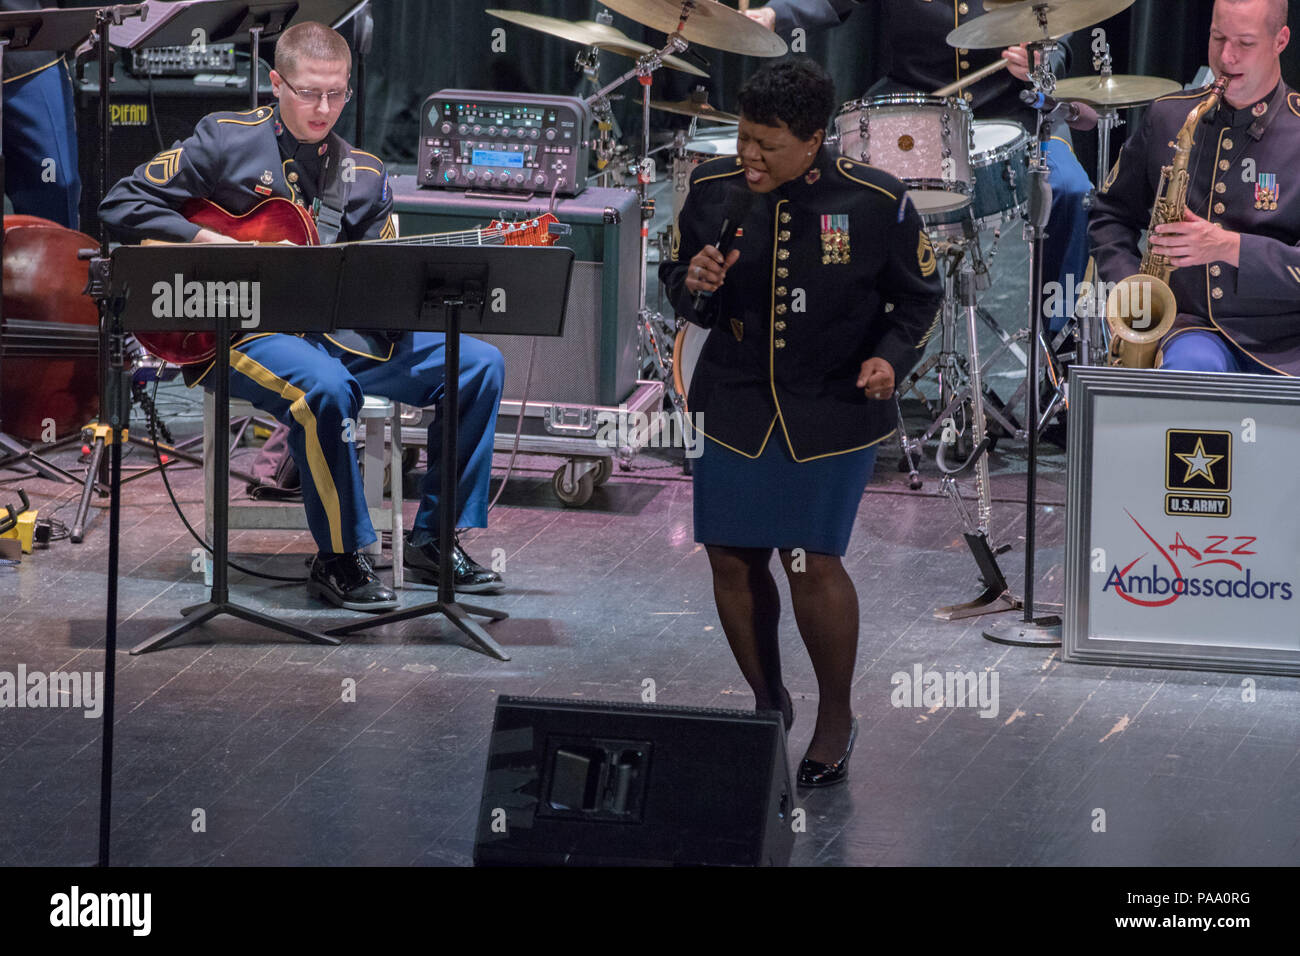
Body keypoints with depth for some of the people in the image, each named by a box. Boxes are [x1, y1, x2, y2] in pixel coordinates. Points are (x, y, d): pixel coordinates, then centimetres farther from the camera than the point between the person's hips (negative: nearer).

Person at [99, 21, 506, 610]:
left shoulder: (365, 174, 14)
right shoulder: (225, 141, 1)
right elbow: (123, 205, -3)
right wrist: (216, 246, -13)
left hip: (340, 331, 6)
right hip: (247, 332, -6)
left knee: (478, 363, -9)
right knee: (324, 387, -39)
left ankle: (434, 540, -2)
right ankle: (339, 561, -24)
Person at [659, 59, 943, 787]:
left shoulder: (877, 202, -11)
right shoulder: (714, 190, -3)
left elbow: (920, 296, 2)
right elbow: (677, 283, 9)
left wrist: (892, 358, -16)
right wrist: (693, 284, -14)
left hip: (832, 409, -3)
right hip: (734, 405, 4)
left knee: (812, 561, -8)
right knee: (732, 558, 5)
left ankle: (837, 718, 14)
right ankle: (768, 703, 28)